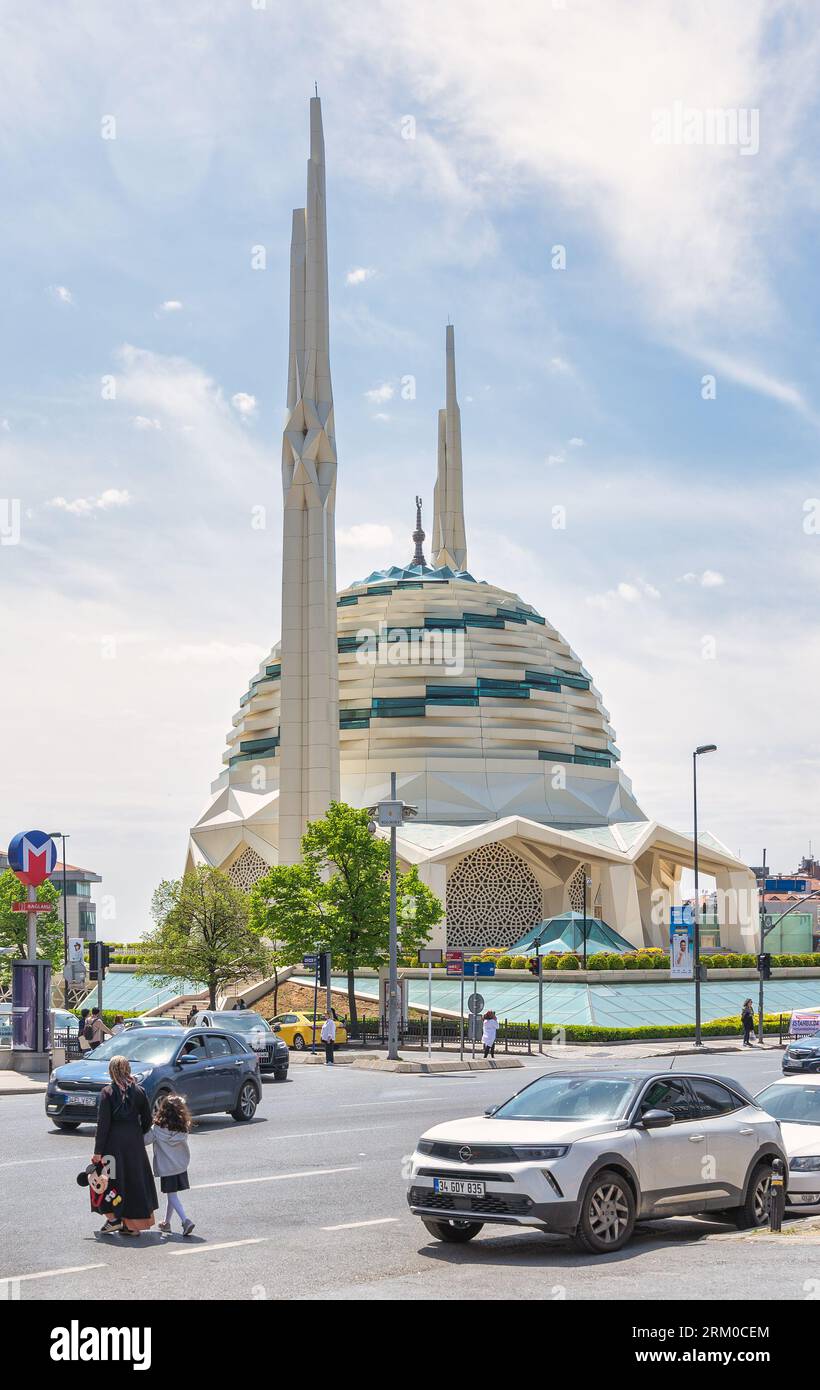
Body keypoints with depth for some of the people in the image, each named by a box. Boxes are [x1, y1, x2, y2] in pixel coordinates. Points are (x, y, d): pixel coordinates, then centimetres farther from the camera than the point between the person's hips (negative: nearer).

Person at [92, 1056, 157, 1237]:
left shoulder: (107, 1093, -8)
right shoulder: (139, 1091, 0)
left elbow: (103, 1123, -11)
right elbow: (147, 1120, 3)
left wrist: (98, 1151, -8)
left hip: (113, 1142, -3)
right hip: (134, 1143, 3)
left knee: (112, 1180, 10)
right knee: (134, 1180, 10)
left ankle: (114, 1217, 5)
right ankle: (133, 1224, 13)